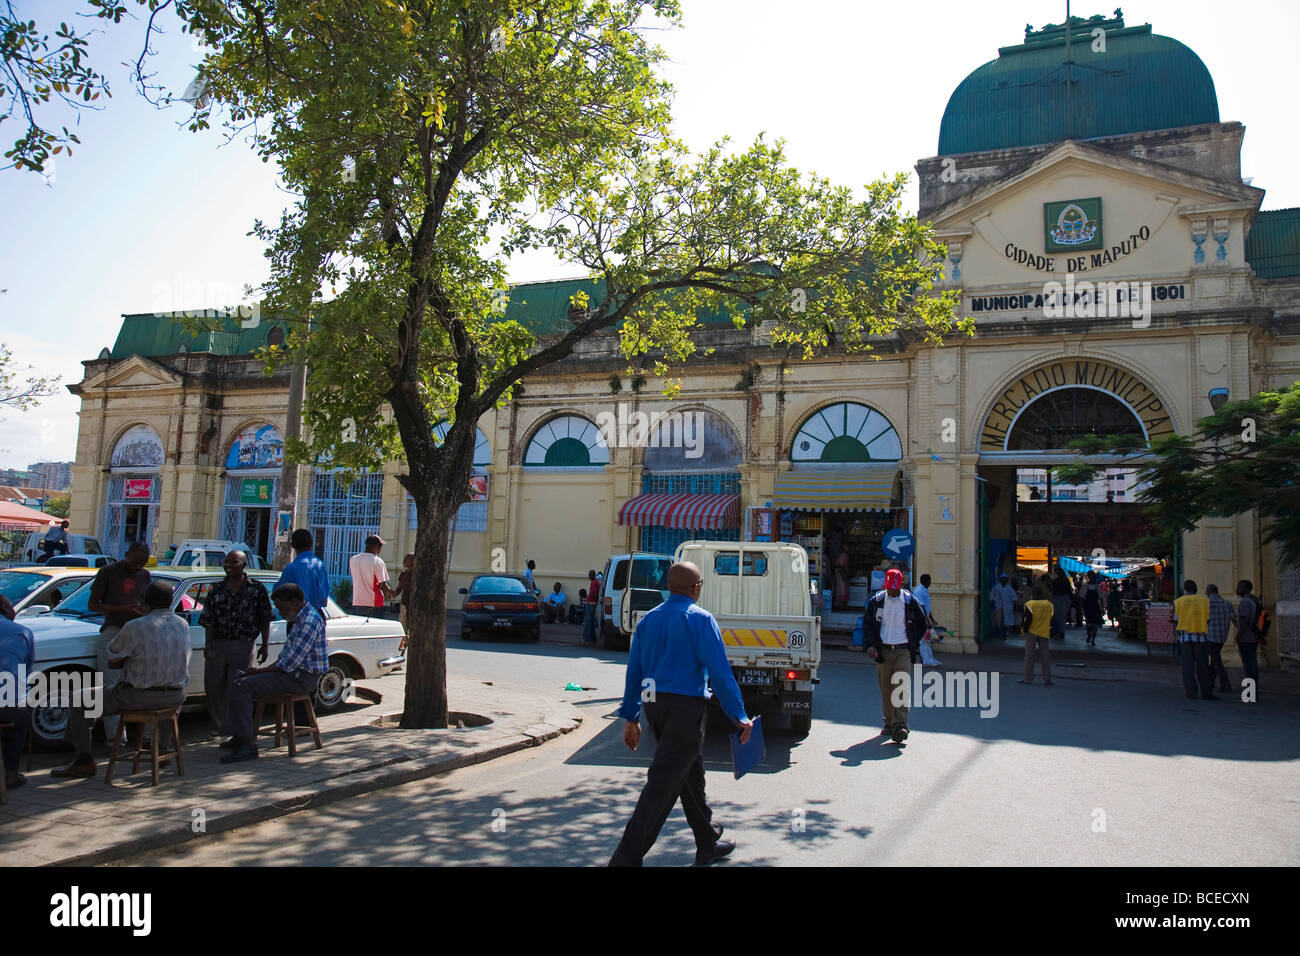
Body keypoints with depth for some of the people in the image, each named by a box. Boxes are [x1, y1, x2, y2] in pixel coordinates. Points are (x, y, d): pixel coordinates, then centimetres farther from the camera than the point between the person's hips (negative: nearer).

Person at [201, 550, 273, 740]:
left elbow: (265, 620, 4)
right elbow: (208, 621, 5)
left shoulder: (257, 589, 2)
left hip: (242, 647, -3)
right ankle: (218, 727, 25)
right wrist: (208, 644, -7)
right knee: (212, 689, 7)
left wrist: (265, 645, 0)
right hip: (216, 645, 4)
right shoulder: (217, 589, 9)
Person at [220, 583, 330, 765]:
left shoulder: (309, 622, -20)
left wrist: (261, 671, -10)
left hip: (303, 678, -11)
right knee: (239, 682, 13)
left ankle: (248, 746, -17)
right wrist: (265, 669, 5)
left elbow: (290, 664, -22)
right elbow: (286, 654, 21)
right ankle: (240, 736, 17)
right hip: (294, 673, 11)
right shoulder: (298, 619, 15)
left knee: (241, 688, -18)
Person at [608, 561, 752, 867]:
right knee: (662, 784, -4)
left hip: (655, 706, 7)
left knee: (691, 774, 21)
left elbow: (634, 671, 12)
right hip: (686, 706, -7)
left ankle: (708, 844, 34)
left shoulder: (649, 619, 10)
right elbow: (720, 672, -13)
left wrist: (631, 717, 17)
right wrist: (740, 717, -8)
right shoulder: (700, 619, -9)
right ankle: (627, 857, -4)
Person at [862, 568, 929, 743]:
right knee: (885, 689, 5)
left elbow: (921, 624, 13)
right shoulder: (877, 601, 4)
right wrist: (870, 645, -2)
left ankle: (900, 725, -17)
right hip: (883, 650, 2)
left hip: (903, 651, -2)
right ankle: (889, 722, 19)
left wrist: (913, 645, 6)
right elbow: (867, 623, 10)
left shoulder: (910, 601, 2)